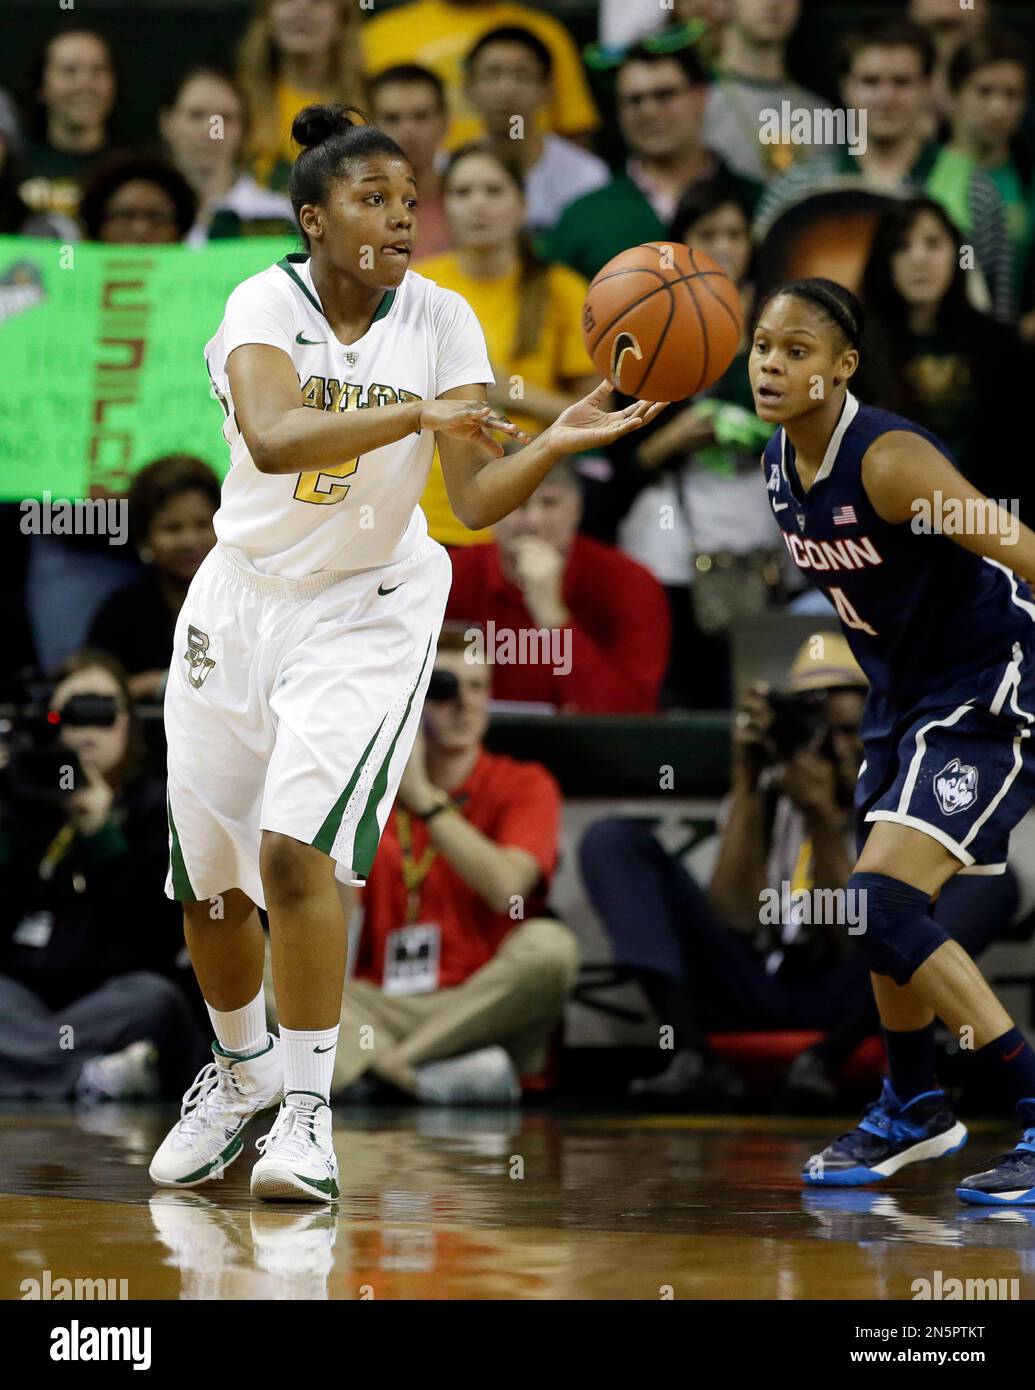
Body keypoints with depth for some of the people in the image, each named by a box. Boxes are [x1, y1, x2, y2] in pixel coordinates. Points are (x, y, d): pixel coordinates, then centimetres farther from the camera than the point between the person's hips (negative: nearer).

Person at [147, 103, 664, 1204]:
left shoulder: (441, 323, -10)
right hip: (243, 595, 2)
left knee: (298, 848, -20)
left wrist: (558, 441, -35)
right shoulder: (266, 303, -14)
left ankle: (307, 1108, -10)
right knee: (206, 879, 11)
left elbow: (477, 501, -16)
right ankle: (241, 1068, 38)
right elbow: (273, 436, -33)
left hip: (366, 611, -2)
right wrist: (418, 415, -45)